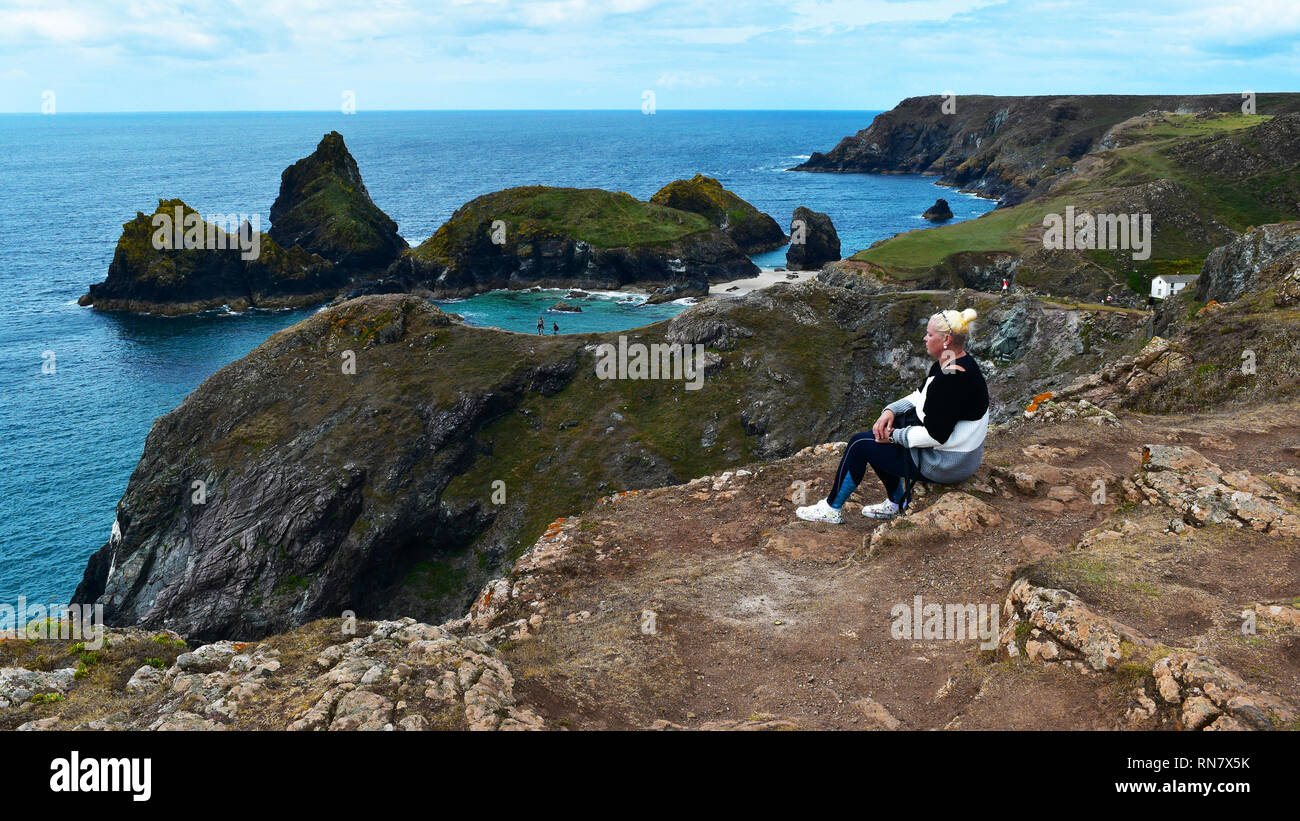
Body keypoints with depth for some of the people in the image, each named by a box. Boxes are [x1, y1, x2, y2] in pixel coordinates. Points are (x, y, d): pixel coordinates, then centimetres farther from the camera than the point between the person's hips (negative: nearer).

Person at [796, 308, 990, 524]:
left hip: (947, 463, -10)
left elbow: (936, 435, -28)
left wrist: (895, 436, -16)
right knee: (882, 432, 20)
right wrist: (891, 410, 1)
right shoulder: (947, 364, 3)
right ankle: (897, 503, 29)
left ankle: (831, 508, 15)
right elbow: (920, 396, 16)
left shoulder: (953, 380, -28)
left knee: (860, 444, -2)